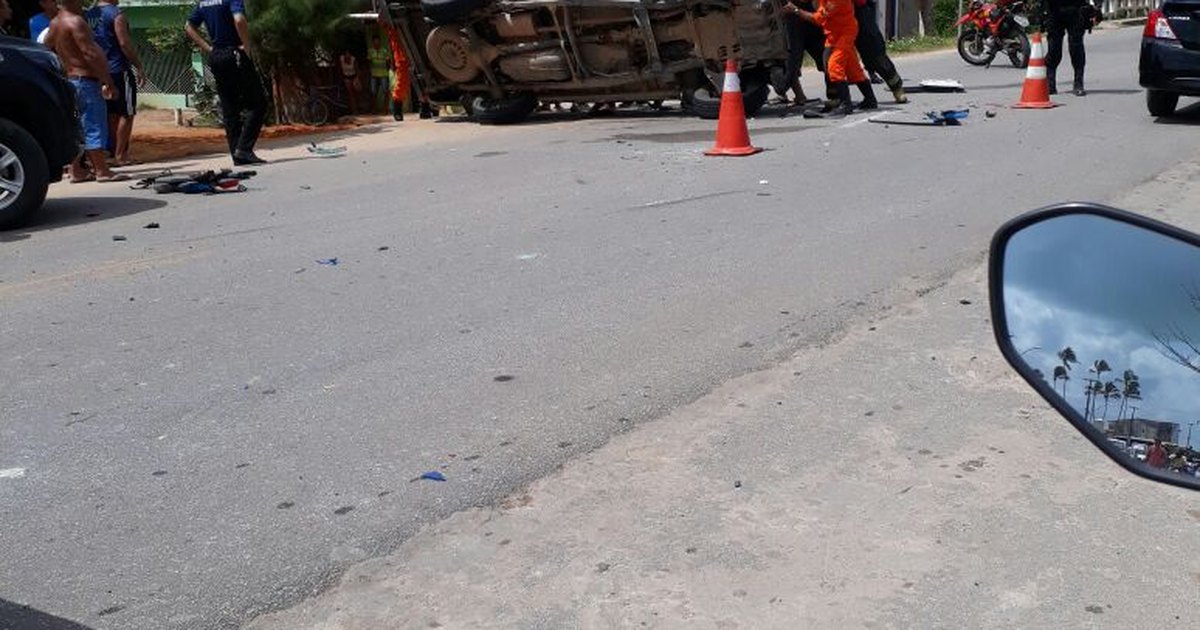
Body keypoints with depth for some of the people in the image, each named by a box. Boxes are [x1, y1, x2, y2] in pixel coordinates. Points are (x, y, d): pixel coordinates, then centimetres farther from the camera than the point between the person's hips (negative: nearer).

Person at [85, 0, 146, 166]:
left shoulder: (88, 15, 11)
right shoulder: (116, 14, -11)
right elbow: (125, 43, -16)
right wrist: (139, 67, -12)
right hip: (119, 70, -7)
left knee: (111, 113, 13)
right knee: (126, 114, -2)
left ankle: (114, 151, 16)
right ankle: (120, 155, -4)